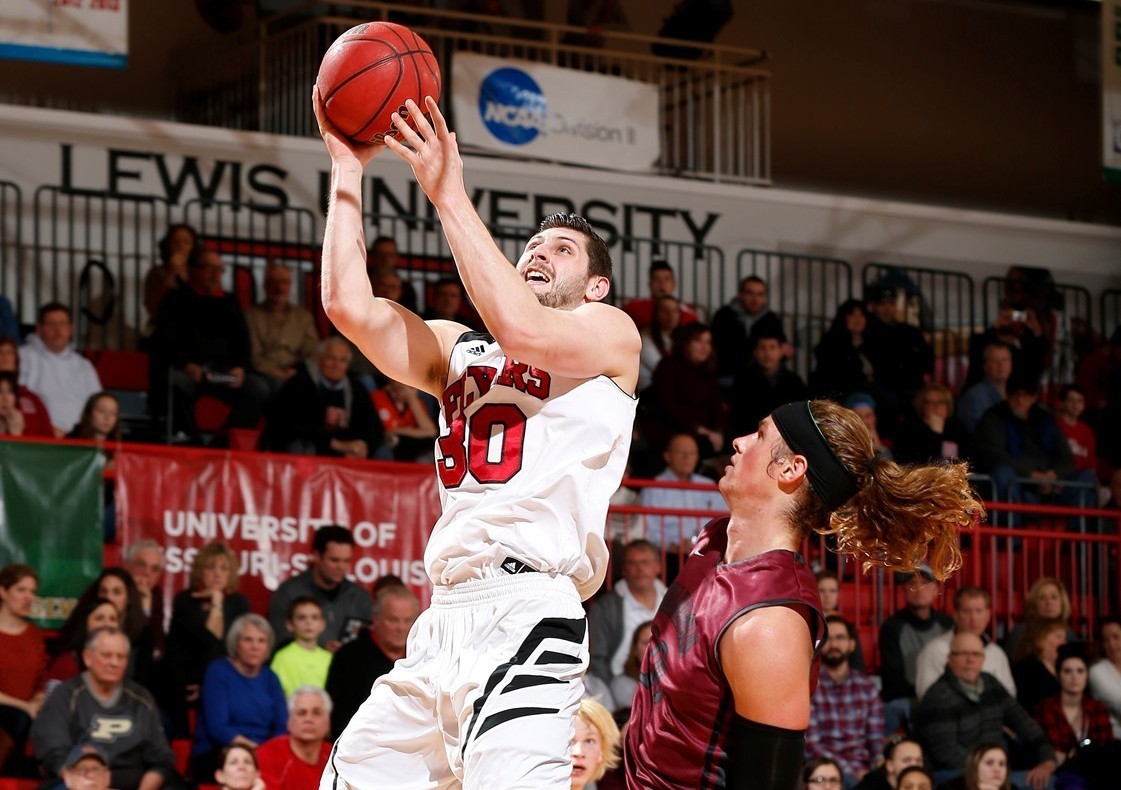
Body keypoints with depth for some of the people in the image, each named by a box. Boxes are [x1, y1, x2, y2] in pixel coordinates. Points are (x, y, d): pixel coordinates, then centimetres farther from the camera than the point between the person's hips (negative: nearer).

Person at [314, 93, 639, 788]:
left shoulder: (612, 332, 8)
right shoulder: (458, 349, 25)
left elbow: (522, 330, -13)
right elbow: (351, 307, 10)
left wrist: (449, 193, -9)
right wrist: (347, 169, 8)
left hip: (529, 609, -7)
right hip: (447, 617, 7)